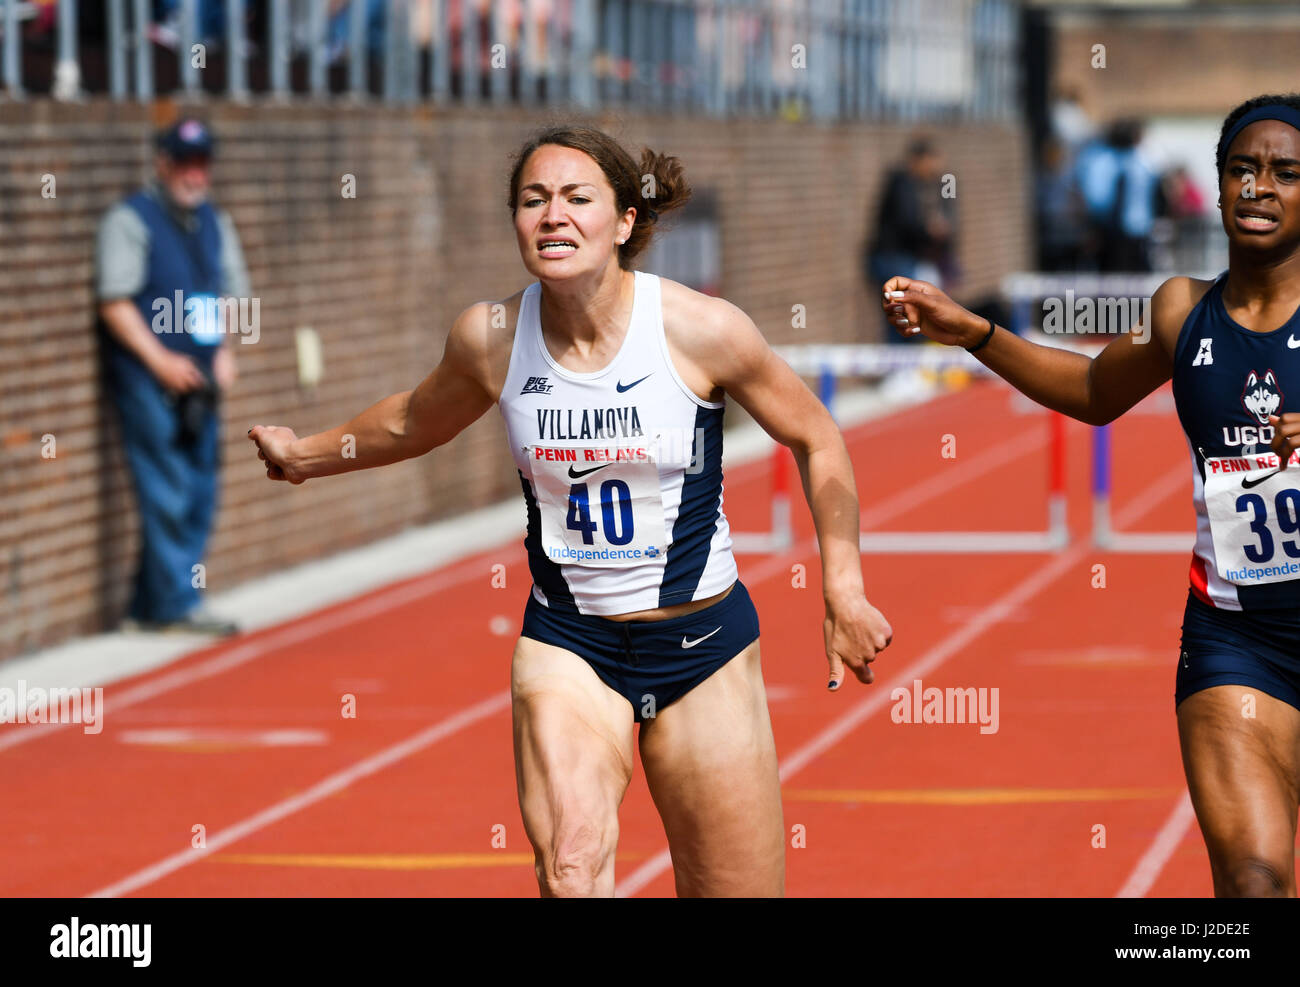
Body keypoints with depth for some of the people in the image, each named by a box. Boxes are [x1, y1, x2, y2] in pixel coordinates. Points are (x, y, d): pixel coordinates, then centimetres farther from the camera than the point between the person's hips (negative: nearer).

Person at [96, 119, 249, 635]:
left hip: (199, 379, 7)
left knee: (199, 494, 5)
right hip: (147, 379, -7)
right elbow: (115, 302, -11)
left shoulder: (215, 224, 16)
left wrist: (224, 352, 7)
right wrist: (160, 360, -17)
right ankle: (177, 602, -6)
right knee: (168, 491, -11)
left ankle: (149, 608, 11)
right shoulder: (130, 220, -5)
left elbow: (232, 293, 24)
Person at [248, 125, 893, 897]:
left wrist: (845, 594, 1)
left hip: (703, 642, -1)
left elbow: (816, 439, 2)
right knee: (570, 864, -27)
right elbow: (414, 423, 18)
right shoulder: (490, 338, -6)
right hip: (566, 644, 1)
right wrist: (309, 454, 31)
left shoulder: (701, 329, -14)